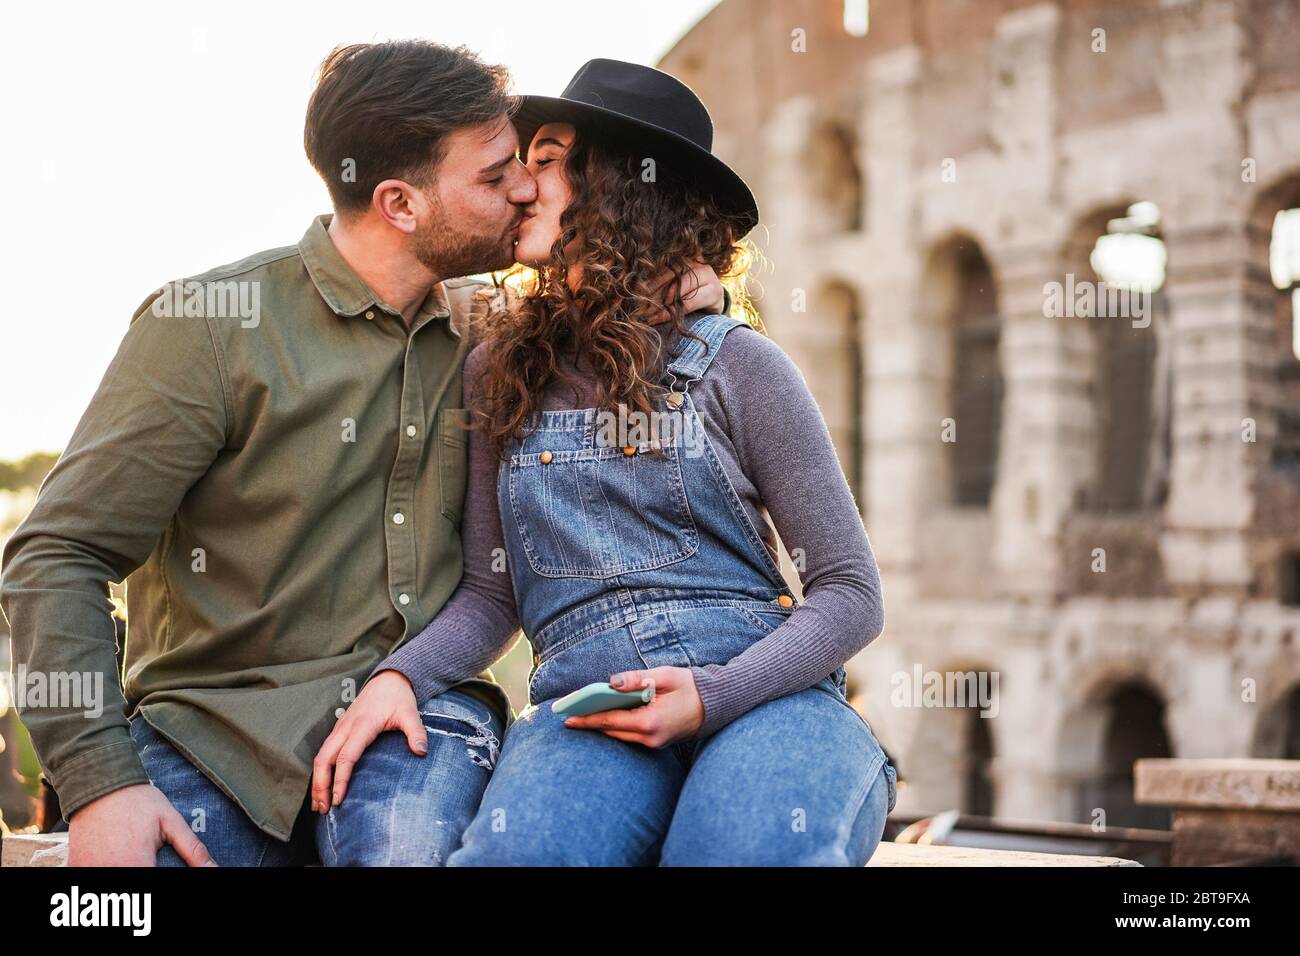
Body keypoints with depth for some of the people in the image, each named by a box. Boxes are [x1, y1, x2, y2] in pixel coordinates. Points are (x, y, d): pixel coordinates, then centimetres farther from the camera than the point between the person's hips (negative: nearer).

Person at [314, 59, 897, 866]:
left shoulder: (736, 365, 5)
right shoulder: (499, 376, 15)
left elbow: (851, 595, 4)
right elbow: (490, 594, 14)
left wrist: (713, 696, -12)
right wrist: (400, 676, -7)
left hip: (767, 695, -1)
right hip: (586, 711, 2)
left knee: (744, 850, -37)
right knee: (509, 852, -33)